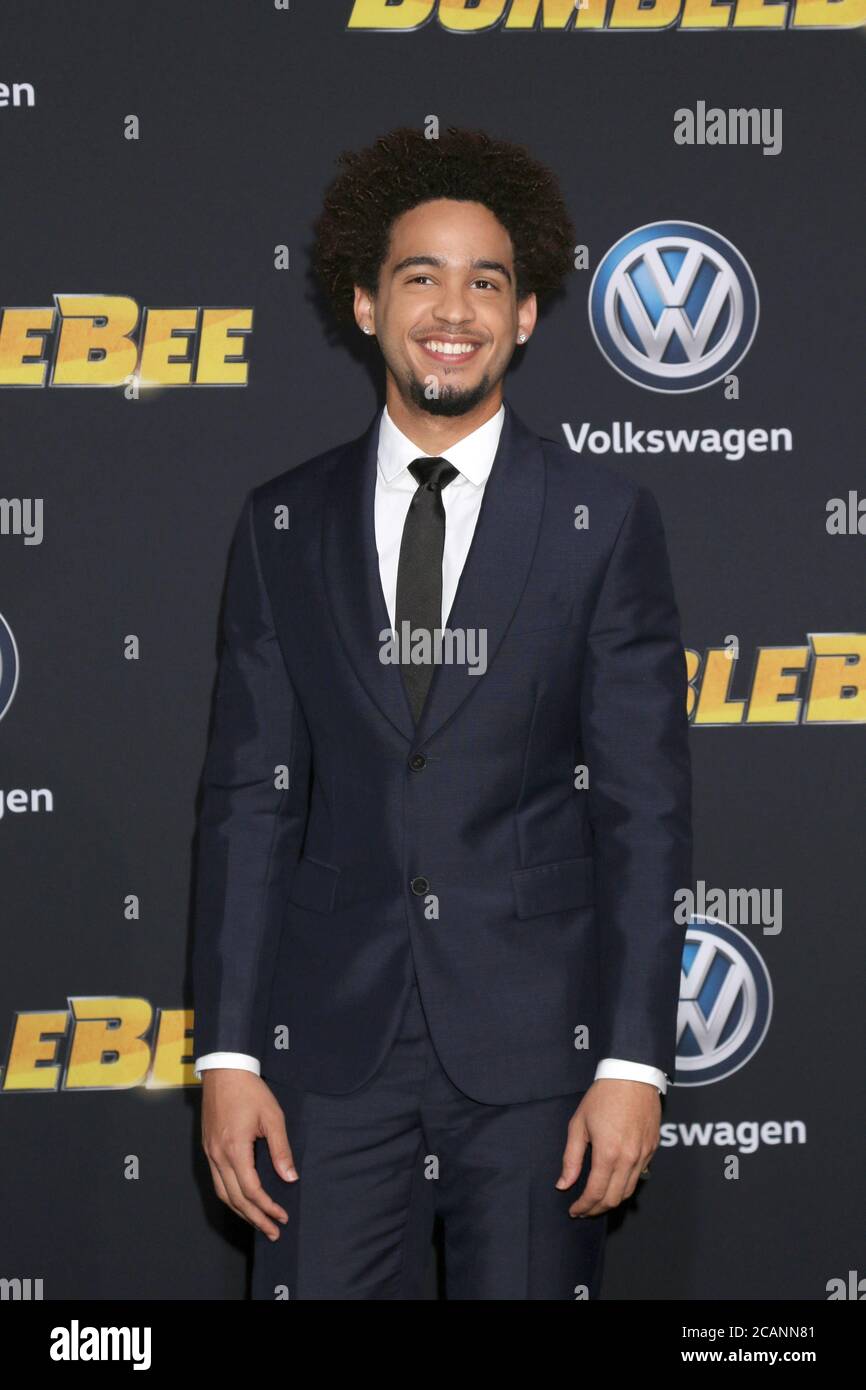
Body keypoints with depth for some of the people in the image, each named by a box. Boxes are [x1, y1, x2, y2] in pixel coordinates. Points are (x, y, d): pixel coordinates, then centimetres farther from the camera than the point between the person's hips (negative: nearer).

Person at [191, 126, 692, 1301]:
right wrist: (227, 1054, -1)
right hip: (332, 1046, 1)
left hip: (535, 1050, -1)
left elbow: (645, 806, -1)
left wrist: (634, 1064, -8)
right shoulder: (283, 525, 7)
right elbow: (248, 797, 5)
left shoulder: (604, 521, 1)